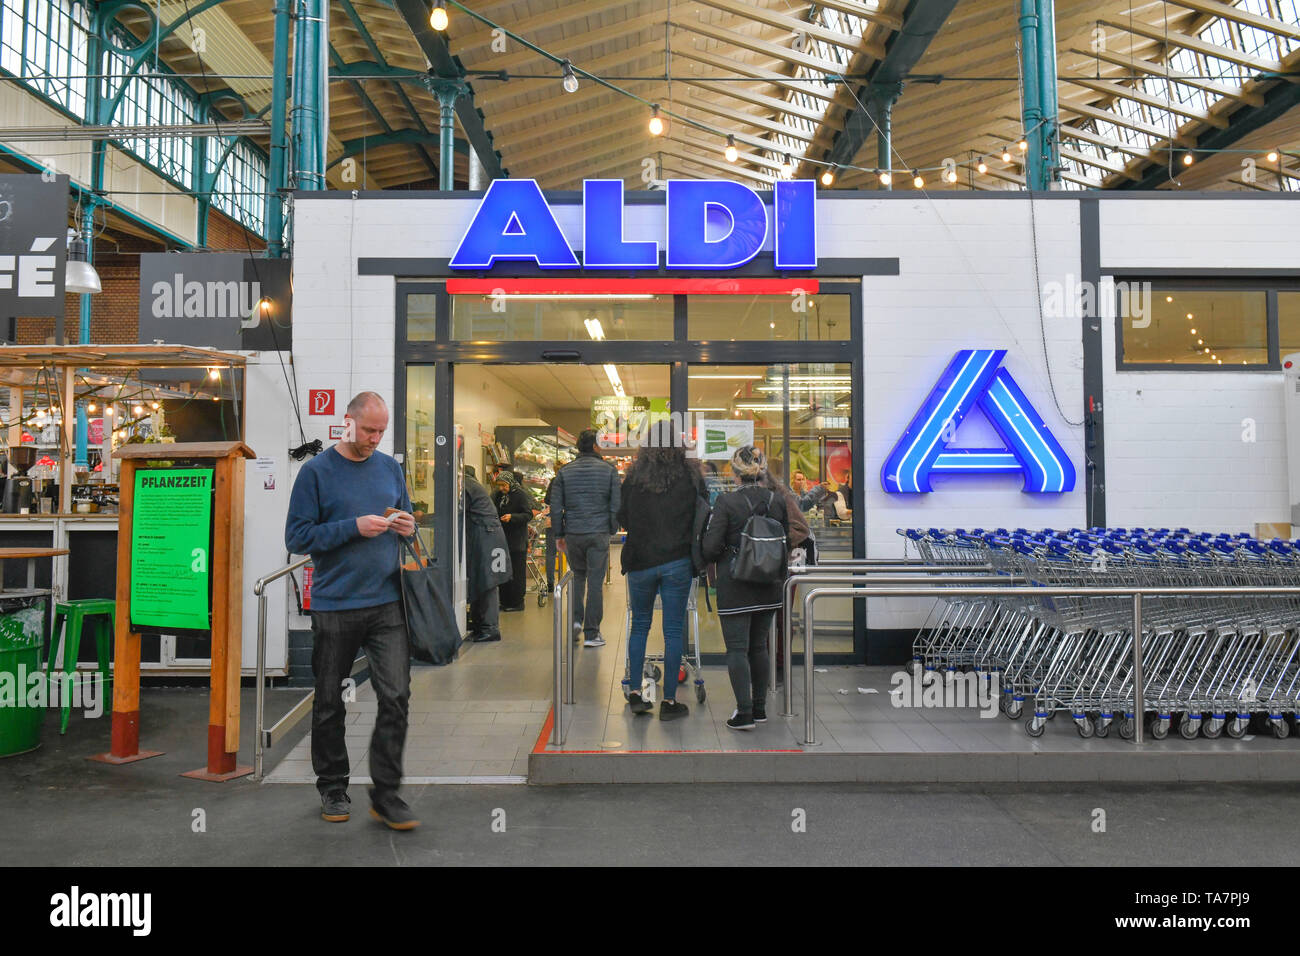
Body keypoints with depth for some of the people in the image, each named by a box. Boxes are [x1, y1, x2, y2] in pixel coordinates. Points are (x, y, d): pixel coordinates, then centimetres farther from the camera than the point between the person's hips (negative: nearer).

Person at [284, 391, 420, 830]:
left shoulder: (391, 468, 10)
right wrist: (354, 527, -18)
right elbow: (297, 536, -8)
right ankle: (332, 787, 28)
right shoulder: (316, 471, -3)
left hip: (387, 602, 3)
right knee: (330, 701, 11)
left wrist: (407, 527, -3)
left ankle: (386, 793, 6)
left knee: (396, 696, -5)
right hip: (334, 605, -2)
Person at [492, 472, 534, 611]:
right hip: (502, 538, 7)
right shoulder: (498, 495, 11)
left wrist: (512, 517, -25)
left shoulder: (521, 495, -8)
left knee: (517, 572, -1)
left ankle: (517, 603, 6)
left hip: (517, 540, -7)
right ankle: (505, 601, 17)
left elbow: (529, 515, -12)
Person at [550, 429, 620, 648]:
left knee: (578, 575, 22)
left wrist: (558, 535, 11)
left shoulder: (564, 472, 4)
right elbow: (616, 504, -2)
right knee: (596, 581, 3)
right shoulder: (609, 470, 0)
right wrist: (613, 529, 11)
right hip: (599, 533, -2)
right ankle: (591, 633, 5)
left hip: (573, 533, 2)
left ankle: (576, 619, 8)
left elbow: (556, 507, 4)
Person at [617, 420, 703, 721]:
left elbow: (622, 518, 6)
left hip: (640, 561, 1)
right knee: (673, 630, 5)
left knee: (639, 625, 17)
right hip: (678, 562, -1)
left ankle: (635, 693, 15)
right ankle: (669, 701, 10)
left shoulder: (634, 476, -1)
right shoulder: (691, 475, -2)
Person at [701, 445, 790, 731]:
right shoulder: (778, 500, 0)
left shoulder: (727, 502, -13)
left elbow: (710, 548, -15)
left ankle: (744, 713, 0)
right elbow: (787, 542, 8)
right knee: (759, 646, 16)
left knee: (737, 649, 1)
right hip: (768, 585, 5)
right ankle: (759, 708, 24)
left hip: (735, 585, -5)